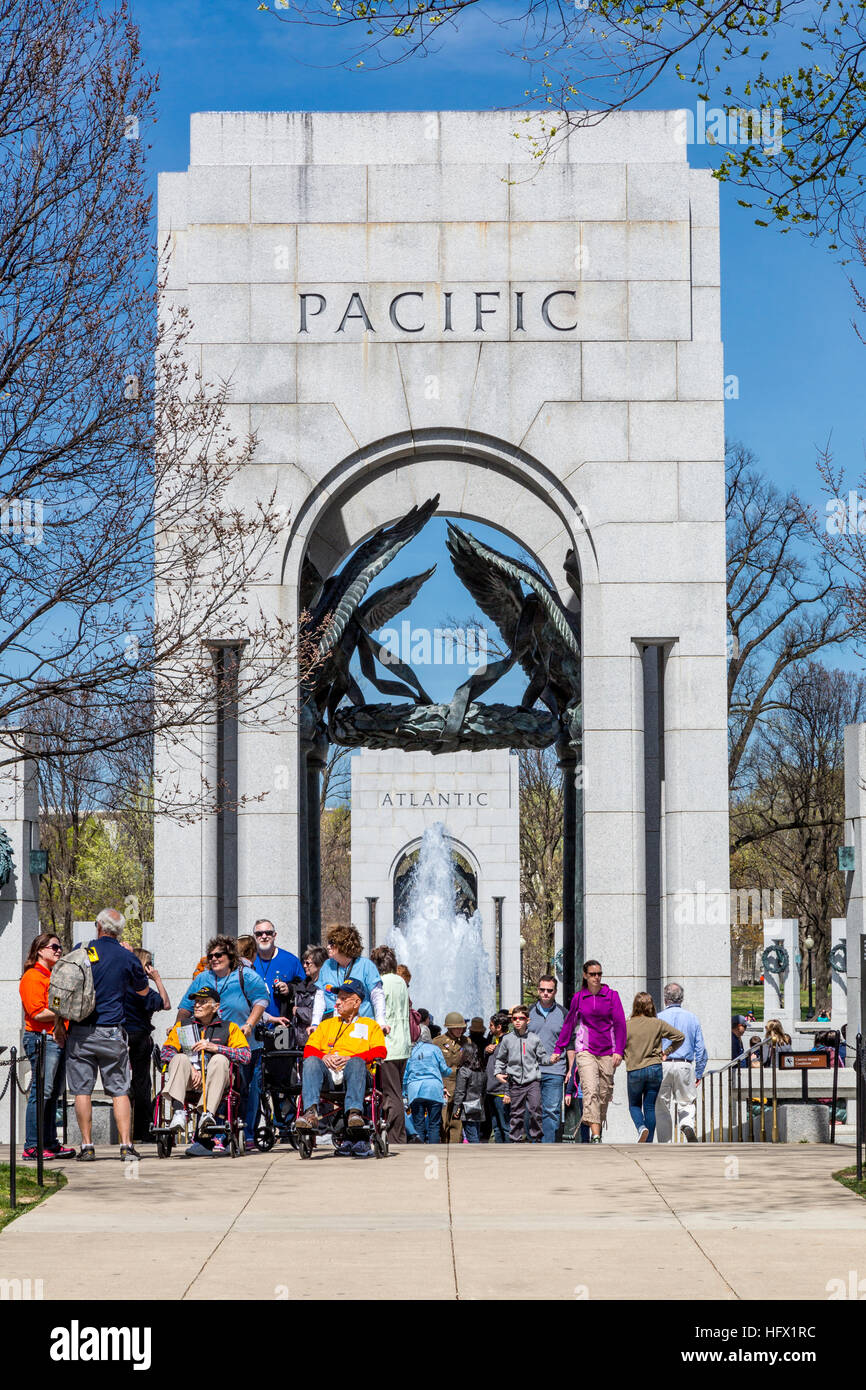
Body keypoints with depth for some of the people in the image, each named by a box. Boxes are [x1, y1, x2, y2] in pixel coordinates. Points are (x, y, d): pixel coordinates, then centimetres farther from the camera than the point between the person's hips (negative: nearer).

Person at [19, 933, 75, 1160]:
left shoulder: (55, 976, 21)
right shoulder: (33, 977, -7)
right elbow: (37, 1013, -17)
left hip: (59, 1039, 9)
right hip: (42, 1039, -9)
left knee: (53, 1094, 10)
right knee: (41, 1092, -11)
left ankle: (50, 1144, 14)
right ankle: (32, 1146, -10)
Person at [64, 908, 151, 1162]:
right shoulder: (127, 958, 1)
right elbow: (143, 991, 18)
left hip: (79, 1031, 0)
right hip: (111, 1032, 0)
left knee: (82, 1090, 4)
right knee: (120, 1091, 4)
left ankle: (87, 1146, 2)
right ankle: (126, 1145, -1)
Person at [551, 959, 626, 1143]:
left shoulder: (612, 995, 4)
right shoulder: (578, 998, 7)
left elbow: (620, 1024, 1)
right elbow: (569, 1024, 16)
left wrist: (619, 1051, -7)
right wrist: (558, 1049, 17)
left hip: (607, 1052, 1)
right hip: (586, 1050, -1)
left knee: (605, 1094, 4)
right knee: (590, 1091, -17)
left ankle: (597, 1131, 21)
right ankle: (595, 1136, -24)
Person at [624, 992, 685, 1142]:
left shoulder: (627, 1026, -7)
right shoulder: (658, 1024, -3)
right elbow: (680, 1037, 2)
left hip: (634, 1070, -1)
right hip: (654, 1068, 1)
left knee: (634, 1105, 16)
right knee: (650, 1107, 9)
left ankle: (641, 1128, -12)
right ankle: (648, 1143, 7)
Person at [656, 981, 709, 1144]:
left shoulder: (658, 1018, 2)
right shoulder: (692, 1018, 8)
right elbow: (701, 1048, 8)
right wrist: (699, 1073, 14)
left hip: (662, 1066, -1)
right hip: (685, 1066, 1)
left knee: (662, 1107, 7)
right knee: (687, 1102, 12)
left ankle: (664, 1143, 5)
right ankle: (688, 1124, -18)